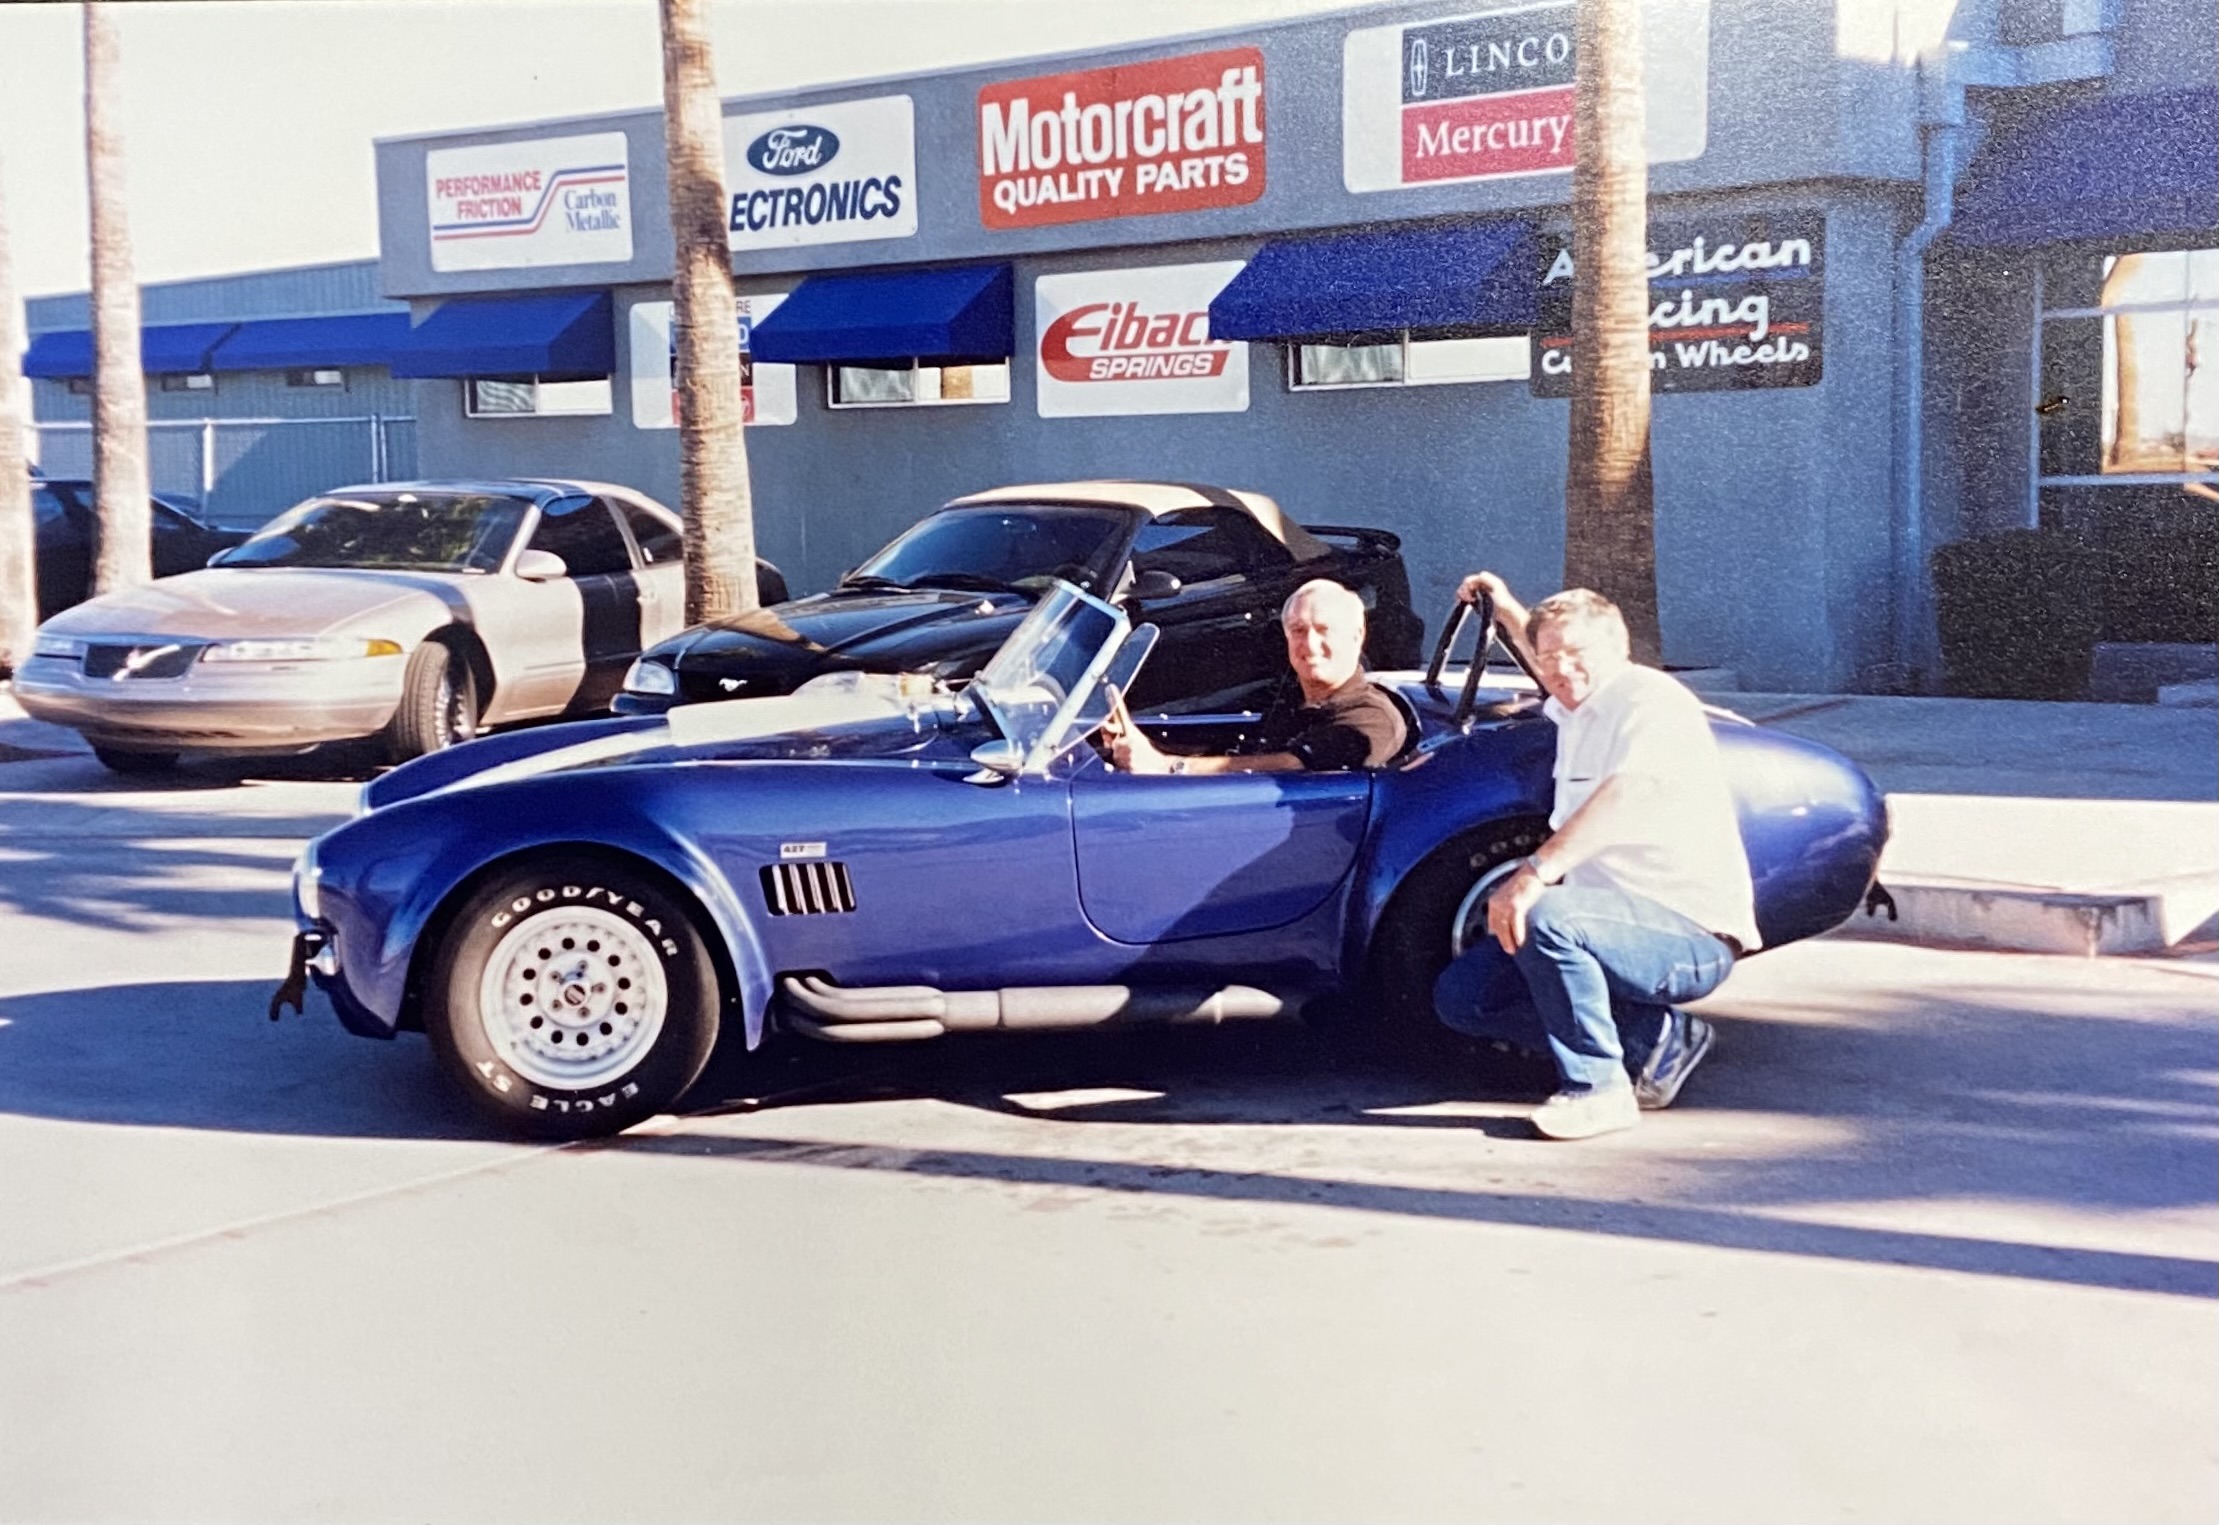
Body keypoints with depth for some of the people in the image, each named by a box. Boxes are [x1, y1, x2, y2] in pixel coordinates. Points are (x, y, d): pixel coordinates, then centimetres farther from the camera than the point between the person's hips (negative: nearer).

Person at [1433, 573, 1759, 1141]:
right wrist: (1509, 612, 40)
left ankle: (1599, 1088, -18)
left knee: (1545, 917, -36)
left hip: (1693, 936, -10)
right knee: (1460, 996, 1)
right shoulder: (1575, 713, 16)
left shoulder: (1652, 699, -13)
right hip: (1627, 922, 10)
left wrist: (1534, 873, -43)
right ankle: (1656, 1037, 0)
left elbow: (1630, 790, -35)